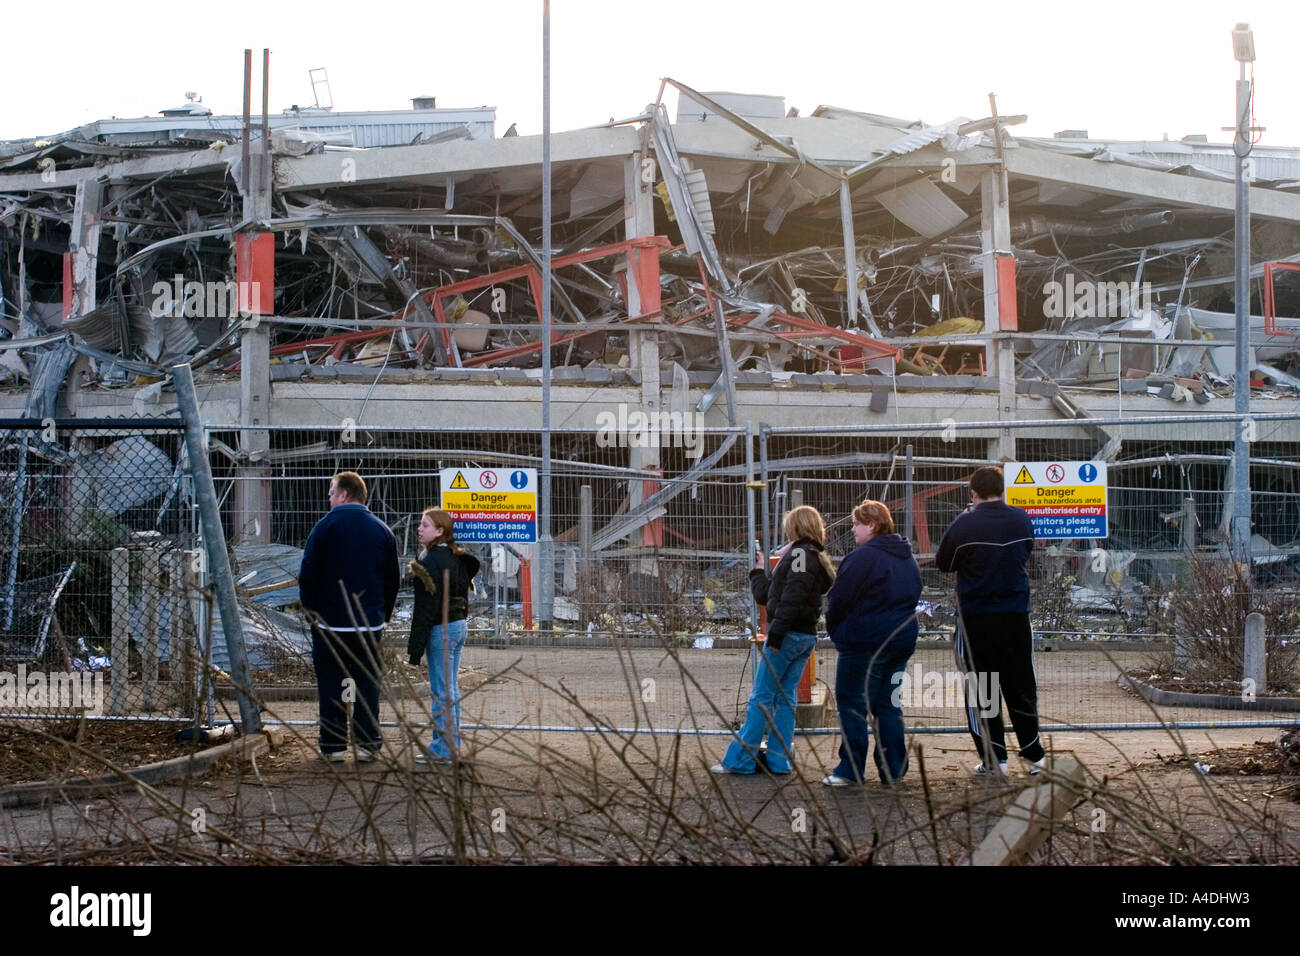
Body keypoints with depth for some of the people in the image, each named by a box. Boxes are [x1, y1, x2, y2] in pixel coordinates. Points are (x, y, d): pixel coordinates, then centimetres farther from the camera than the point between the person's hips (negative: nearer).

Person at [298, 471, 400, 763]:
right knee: (368, 684, 7)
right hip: (370, 624, 3)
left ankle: (333, 745, 5)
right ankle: (367, 744, 6)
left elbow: (307, 575, -7)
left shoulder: (326, 526, -7)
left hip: (331, 622, -3)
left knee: (330, 684, 4)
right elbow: (393, 579, 10)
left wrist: (311, 610, 5)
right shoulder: (382, 530, 6)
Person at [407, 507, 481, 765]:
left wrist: (416, 645, -16)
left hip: (440, 629, -9)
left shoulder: (431, 560, -16)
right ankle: (452, 743, 22)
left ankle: (443, 748, 1)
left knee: (441, 691, -3)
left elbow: (427, 605, -18)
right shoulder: (456, 557, 10)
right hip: (459, 625, 9)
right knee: (451, 689, 16)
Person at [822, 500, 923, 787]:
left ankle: (851, 769, -1)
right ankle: (893, 771, 13)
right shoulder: (907, 558, 13)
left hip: (865, 641, -8)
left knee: (852, 704, -1)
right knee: (888, 705, 13)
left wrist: (833, 629, 3)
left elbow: (839, 599, -14)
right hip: (902, 639, 8)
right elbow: (911, 598, 19)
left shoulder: (863, 557, -15)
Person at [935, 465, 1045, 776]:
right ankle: (1033, 754, 17)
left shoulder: (963, 525, -13)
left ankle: (994, 758, 4)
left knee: (981, 687, 5)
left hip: (976, 618, -3)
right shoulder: (1022, 520, 0)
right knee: (1021, 685, 13)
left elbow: (943, 563, 1)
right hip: (1016, 615, 3)